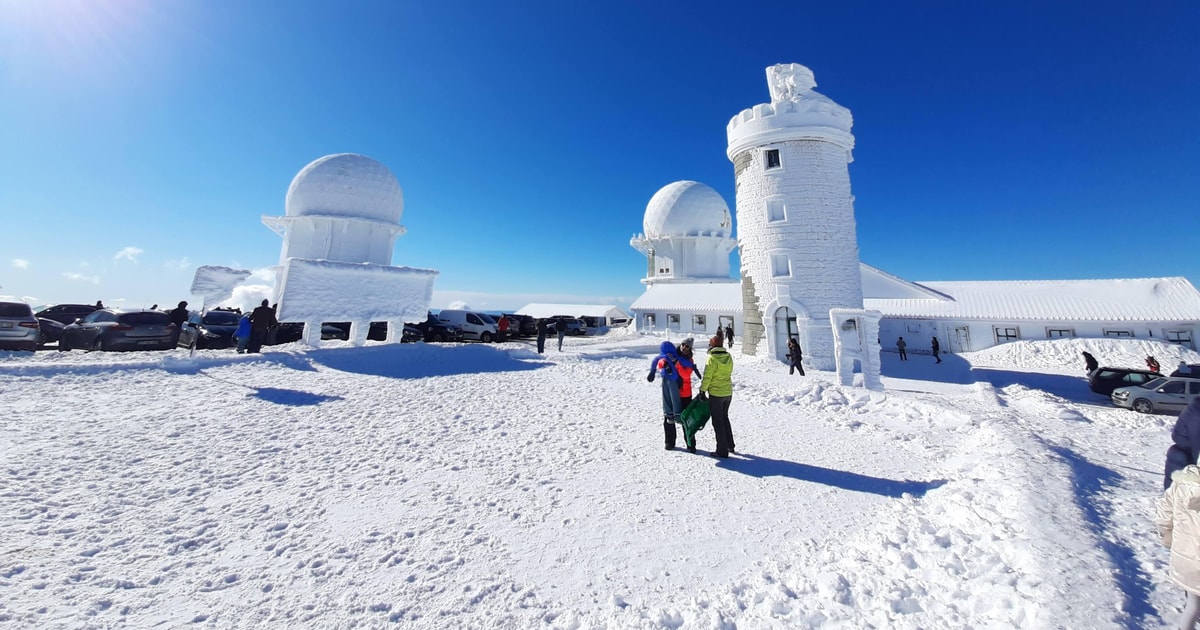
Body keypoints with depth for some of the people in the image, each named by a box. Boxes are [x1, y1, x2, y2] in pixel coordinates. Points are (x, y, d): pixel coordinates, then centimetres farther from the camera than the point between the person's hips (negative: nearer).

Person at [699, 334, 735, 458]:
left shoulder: (712, 358, -17)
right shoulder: (728, 357, 1)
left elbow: (707, 377, -16)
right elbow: (728, 373, 8)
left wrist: (702, 390, -4)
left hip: (716, 394, -6)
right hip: (728, 392, 6)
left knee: (717, 421, 4)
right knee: (724, 418, 24)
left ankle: (722, 451, 9)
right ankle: (730, 445, 32)